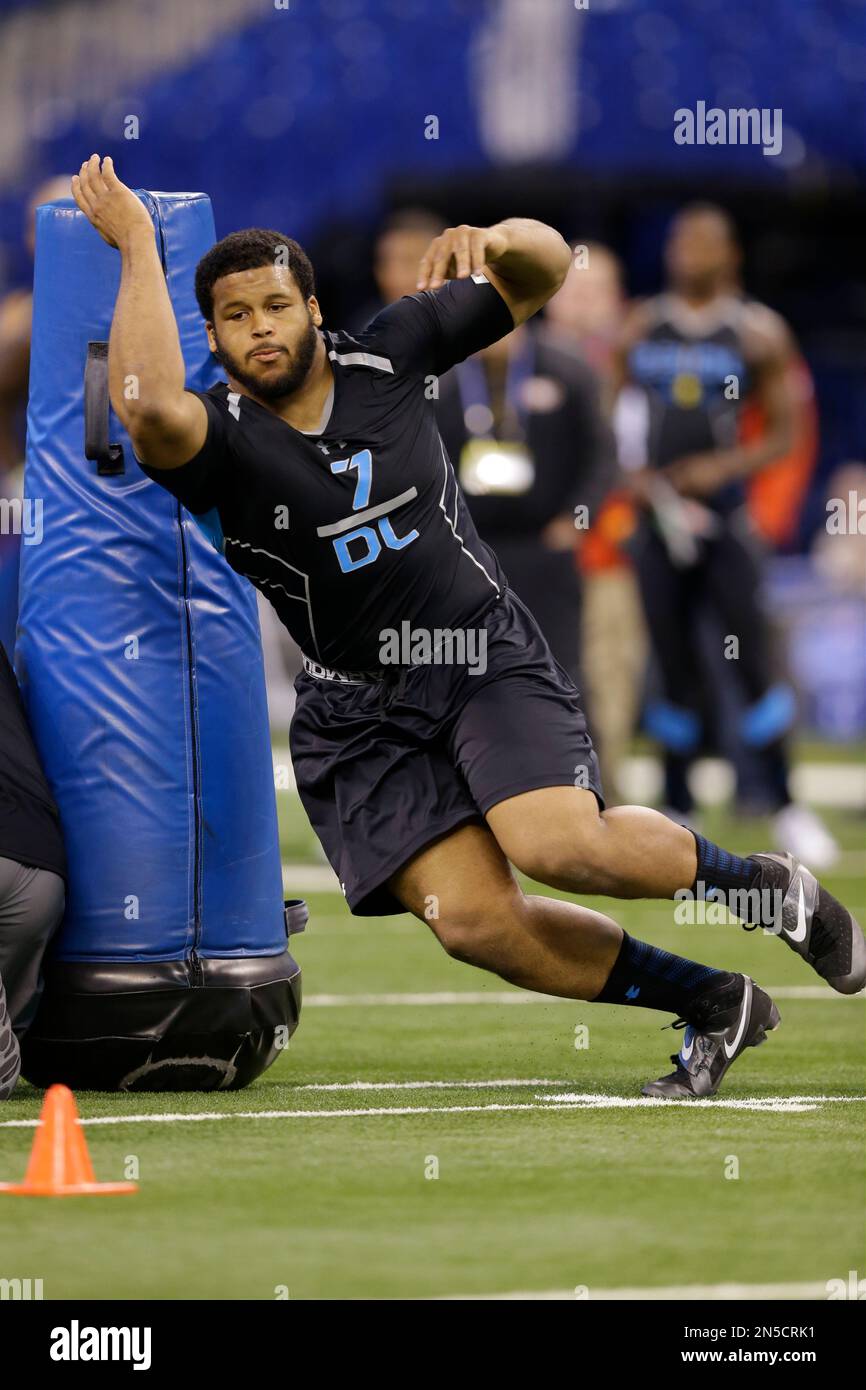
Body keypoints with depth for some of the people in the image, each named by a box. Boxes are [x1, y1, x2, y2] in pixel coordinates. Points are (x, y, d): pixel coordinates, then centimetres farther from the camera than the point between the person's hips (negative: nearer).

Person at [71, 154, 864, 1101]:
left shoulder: (385, 356, -1)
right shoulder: (223, 441, -10)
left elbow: (544, 271, 7)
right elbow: (150, 407, -36)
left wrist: (499, 241, -17)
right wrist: (137, 245, -28)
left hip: (489, 660, 0)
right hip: (360, 714, 0)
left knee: (564, 845, -26)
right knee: (473, 921, -15)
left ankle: (761, 882, 1)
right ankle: (712, 1007, 2)